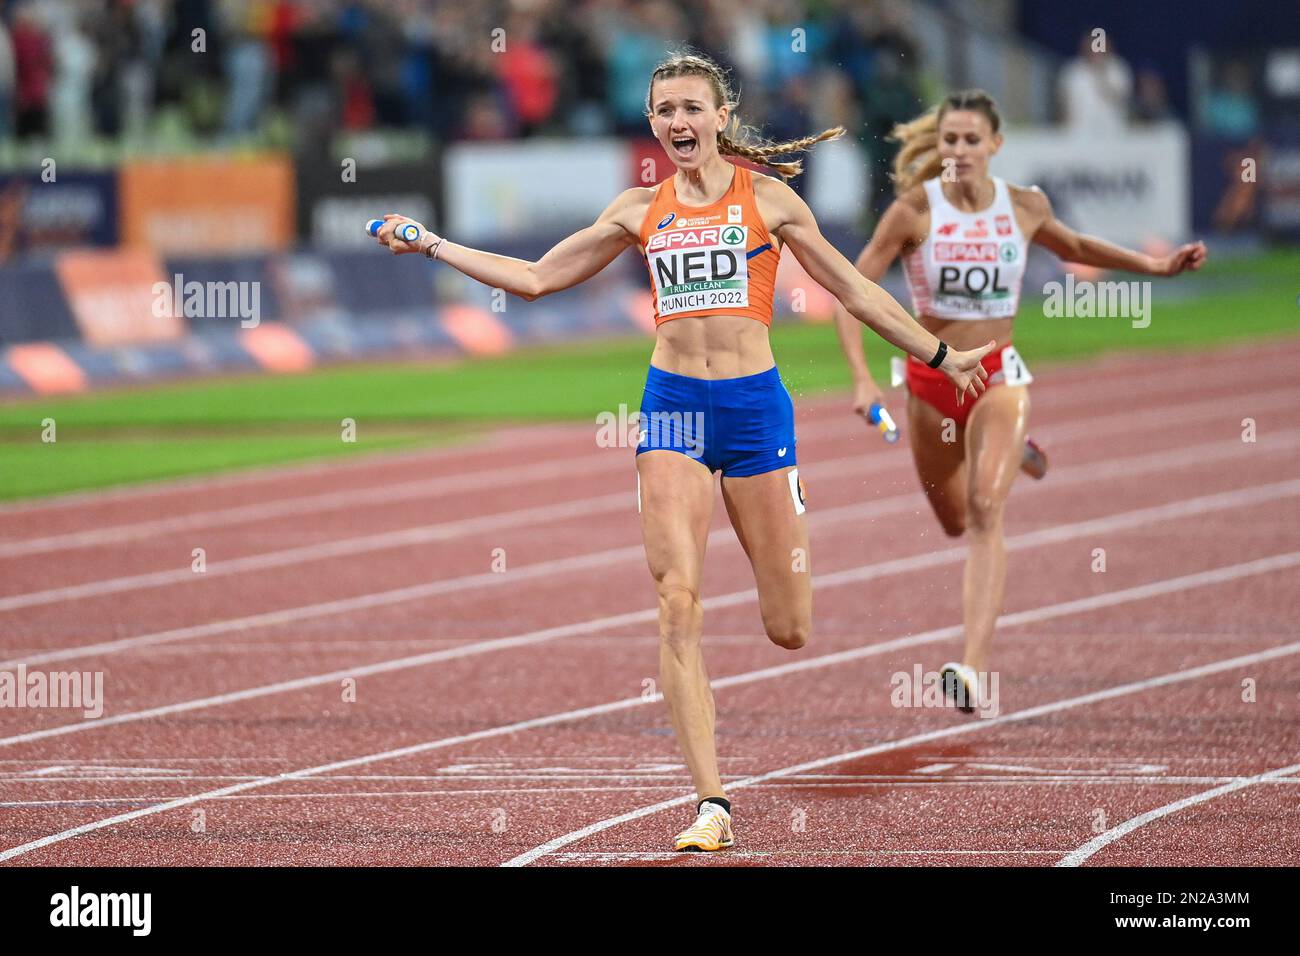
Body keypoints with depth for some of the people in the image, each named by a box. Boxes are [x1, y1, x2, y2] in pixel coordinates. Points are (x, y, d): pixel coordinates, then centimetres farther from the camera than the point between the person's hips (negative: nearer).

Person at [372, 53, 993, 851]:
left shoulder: (766, 200, 2)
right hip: (673, 405, 1)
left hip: (755, 405, -1)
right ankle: (712, 806, -11)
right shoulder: (642, 211, 8)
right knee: (679, 606, -14)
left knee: (789, 632, 2)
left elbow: (853, 289, 9)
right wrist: (430, 246, 10)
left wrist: (941, 357, 11)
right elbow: (536, 278, 14)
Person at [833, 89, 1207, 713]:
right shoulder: (914, 211, -13)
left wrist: (1156, 265, 13)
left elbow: (1072, 247, 19)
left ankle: (974, 669, -31)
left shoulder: (1025, 208, -5)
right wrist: (861, 379, -22)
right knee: (955, 522, 20)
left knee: (985, 516, -21)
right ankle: (1011, 455, 57)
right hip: (930, 380, 1)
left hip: (999, 376, -1)